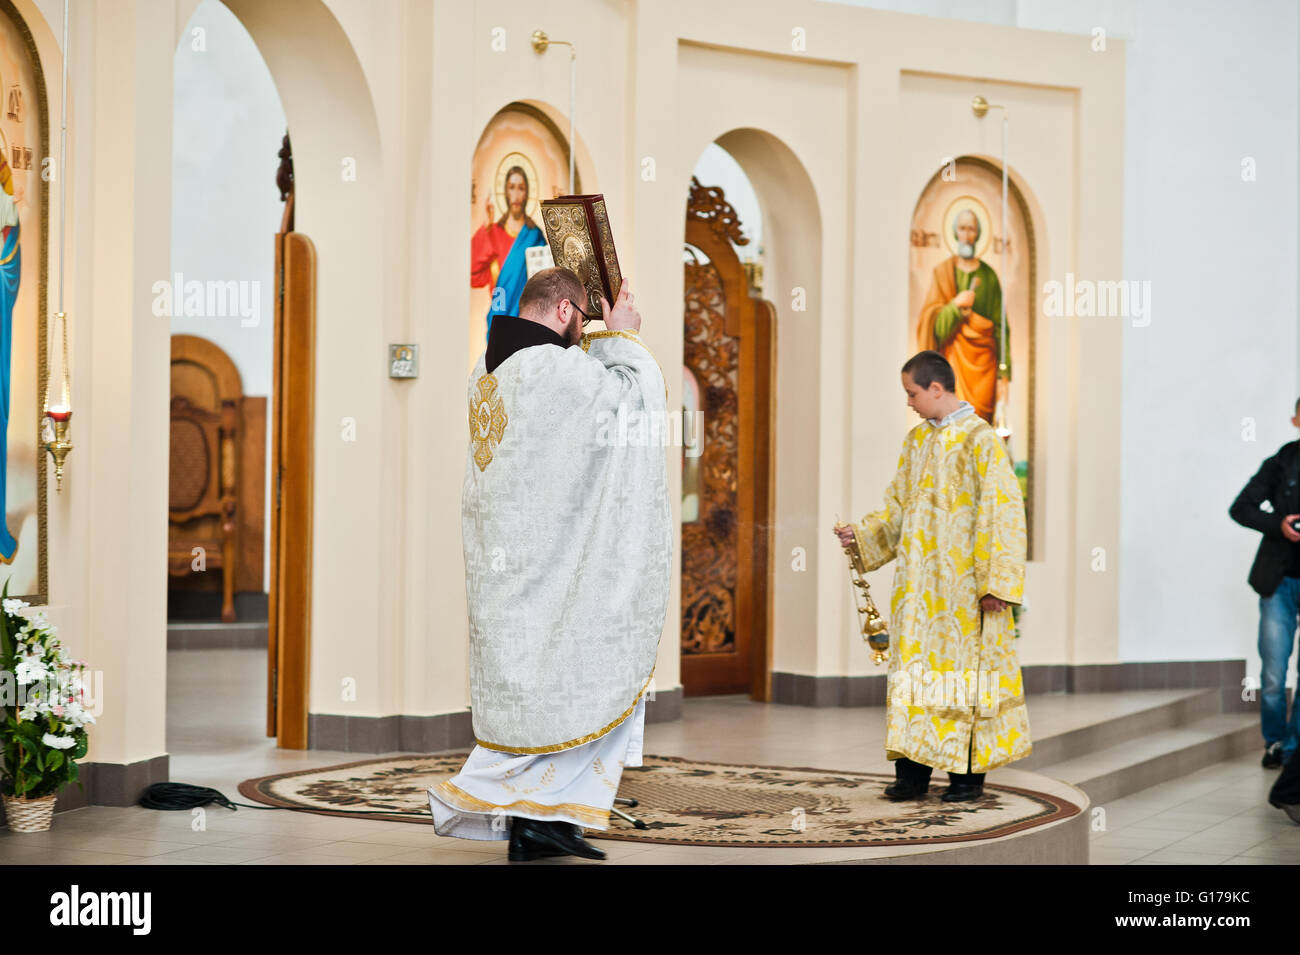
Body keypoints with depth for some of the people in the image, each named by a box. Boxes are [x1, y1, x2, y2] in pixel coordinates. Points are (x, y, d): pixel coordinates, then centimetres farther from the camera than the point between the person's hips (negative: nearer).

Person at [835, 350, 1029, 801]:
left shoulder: (979, 439, -10)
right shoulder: (917, 440, 12)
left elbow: (1002, 510, -14)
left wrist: (996, 580, -17)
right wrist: (862, 534, 7)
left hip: (961, 578, -7)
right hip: (918, 578, 7)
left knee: (962, 661, -1)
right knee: (914, 662, 3)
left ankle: (969, 773, 7)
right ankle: (913, 769, 6)